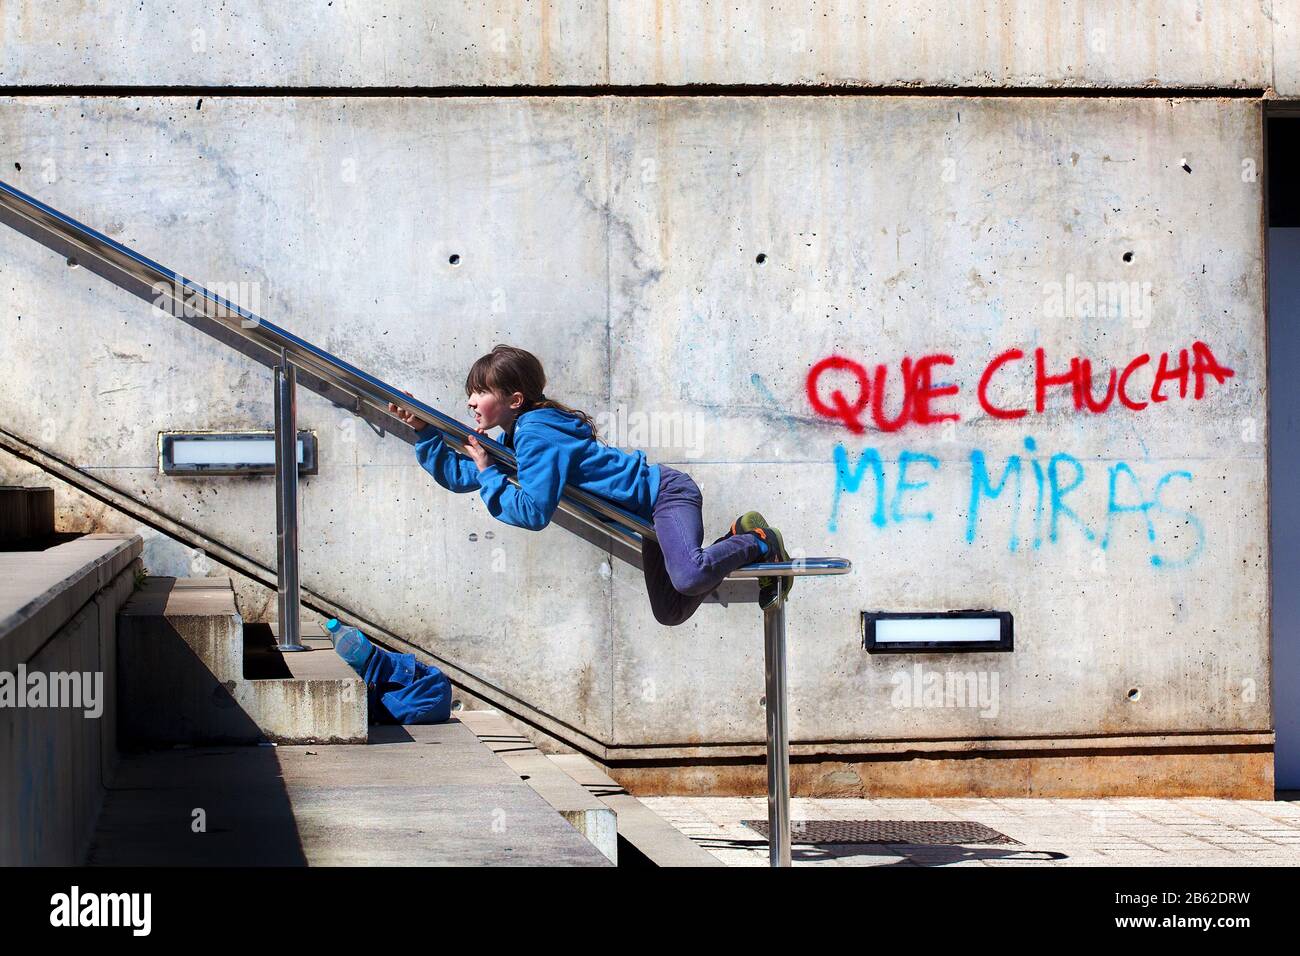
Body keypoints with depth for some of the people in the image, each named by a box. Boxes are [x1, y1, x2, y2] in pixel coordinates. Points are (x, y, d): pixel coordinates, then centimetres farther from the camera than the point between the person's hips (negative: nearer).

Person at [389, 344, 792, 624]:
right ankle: (740, 538, 16)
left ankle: (759, 544, -7)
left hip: (665, 492, -10)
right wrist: (424, 431, 4)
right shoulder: (519, 435, 6)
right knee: (669, 613, 11)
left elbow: (532, 512, -32)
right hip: (650, 511, 10)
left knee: (688, 578, -36)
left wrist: (488, 473, -22)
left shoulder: (538, 436, -24)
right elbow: (457, 475, 12)